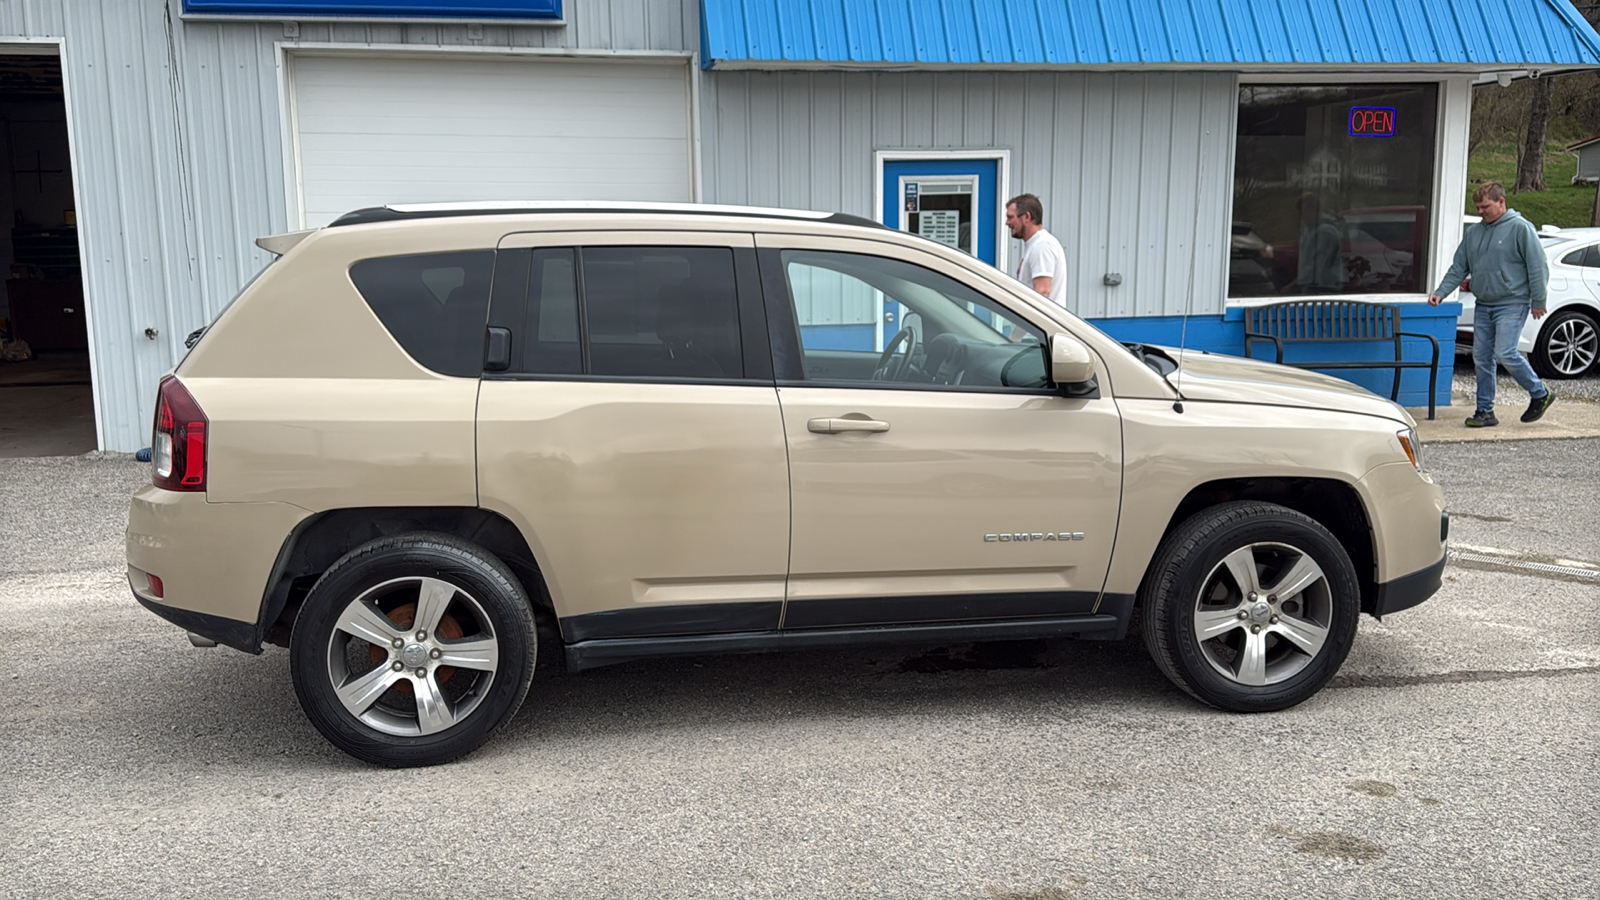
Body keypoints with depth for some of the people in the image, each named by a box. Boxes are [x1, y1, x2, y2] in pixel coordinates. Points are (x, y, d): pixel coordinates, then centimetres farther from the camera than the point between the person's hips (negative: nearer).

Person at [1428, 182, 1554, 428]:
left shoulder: (1520, 228, -7)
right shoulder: (1473, 232, 11)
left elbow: (1538, 267, -7)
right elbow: (1458, 268, 13)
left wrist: (1538, 301, -9)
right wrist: (1440, 293, 0)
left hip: (1512, 304, -6)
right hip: (1483, 306, 7)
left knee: (1505, 353, -16)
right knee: (1482, 358, 5)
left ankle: (1540, 394, 6)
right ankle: (1485, 411, 12)